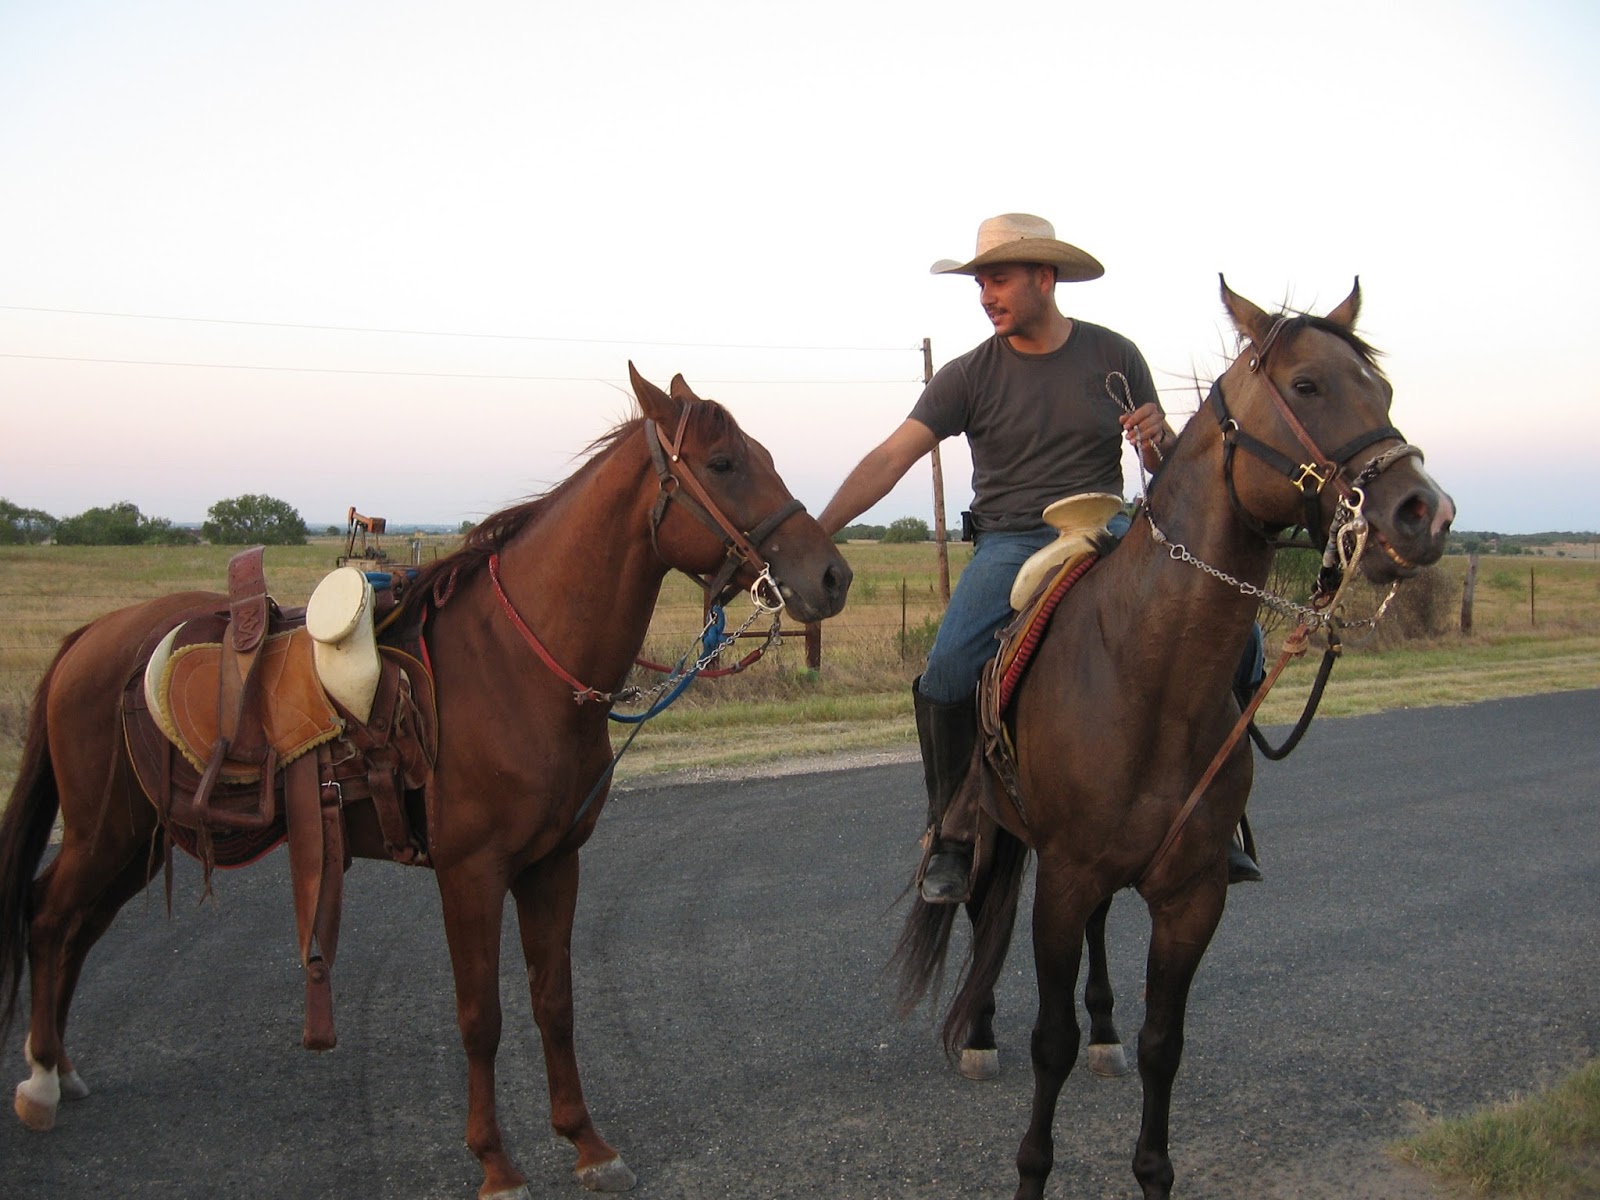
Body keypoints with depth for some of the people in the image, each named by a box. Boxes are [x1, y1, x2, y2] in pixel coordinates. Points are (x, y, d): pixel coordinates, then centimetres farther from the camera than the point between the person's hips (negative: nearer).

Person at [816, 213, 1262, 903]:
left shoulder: (1114, 356, 3)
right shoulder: (969, 376, -1)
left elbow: (1166, 469, 10)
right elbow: (890, 459, -10)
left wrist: (1159, 439, -15)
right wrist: (816, 533, -23)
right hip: (1009, 543, -1)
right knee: (946, 672, -25)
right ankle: (950, 837, -2)